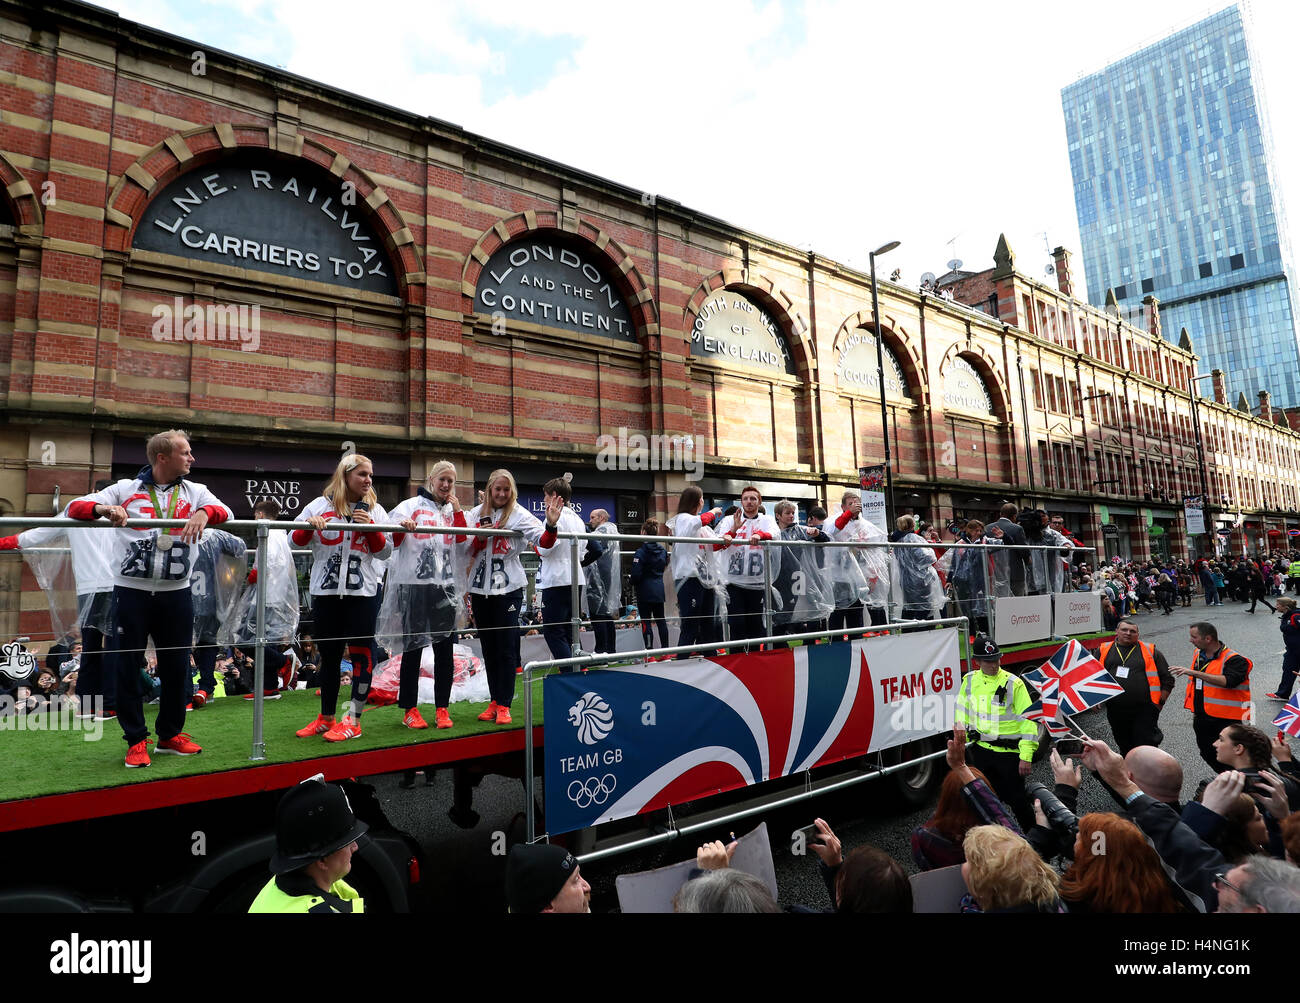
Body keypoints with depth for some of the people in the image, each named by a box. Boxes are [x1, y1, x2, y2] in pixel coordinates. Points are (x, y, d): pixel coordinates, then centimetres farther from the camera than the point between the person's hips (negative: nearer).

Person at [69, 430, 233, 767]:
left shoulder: (195, 491, 8)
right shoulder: (126, 489, 4)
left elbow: (225, 512, -7)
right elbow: (74, 508, -1)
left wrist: (204, 512, -29)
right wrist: (104, 509, -22)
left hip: (176, 592, 2)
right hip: (131, 591, -2)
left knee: (177, 666, 9)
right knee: (128, 666, 4)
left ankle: (170, 735, 24)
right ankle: (136, 740, 17)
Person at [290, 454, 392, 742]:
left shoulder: (375, 510, 6)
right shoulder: (320, 505, 5)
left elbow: (385, 552, 4)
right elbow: (295, 541, 6)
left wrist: (370, 527, -12)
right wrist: (308, 525, -14)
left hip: (363, 592, -1)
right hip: (325, 591, 1)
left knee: (361, 654, -2)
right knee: (328, 655, 12)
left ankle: (353, 721, 7)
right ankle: (326, 719, 25)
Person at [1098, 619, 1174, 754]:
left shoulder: (1150, 651, 5)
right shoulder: (1104, 650, 8)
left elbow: (1167, 679, 7)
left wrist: (1160, 702, 0)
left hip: (1145, 711, -2)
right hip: (1115, 711, 2)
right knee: (1124, 748, 15)